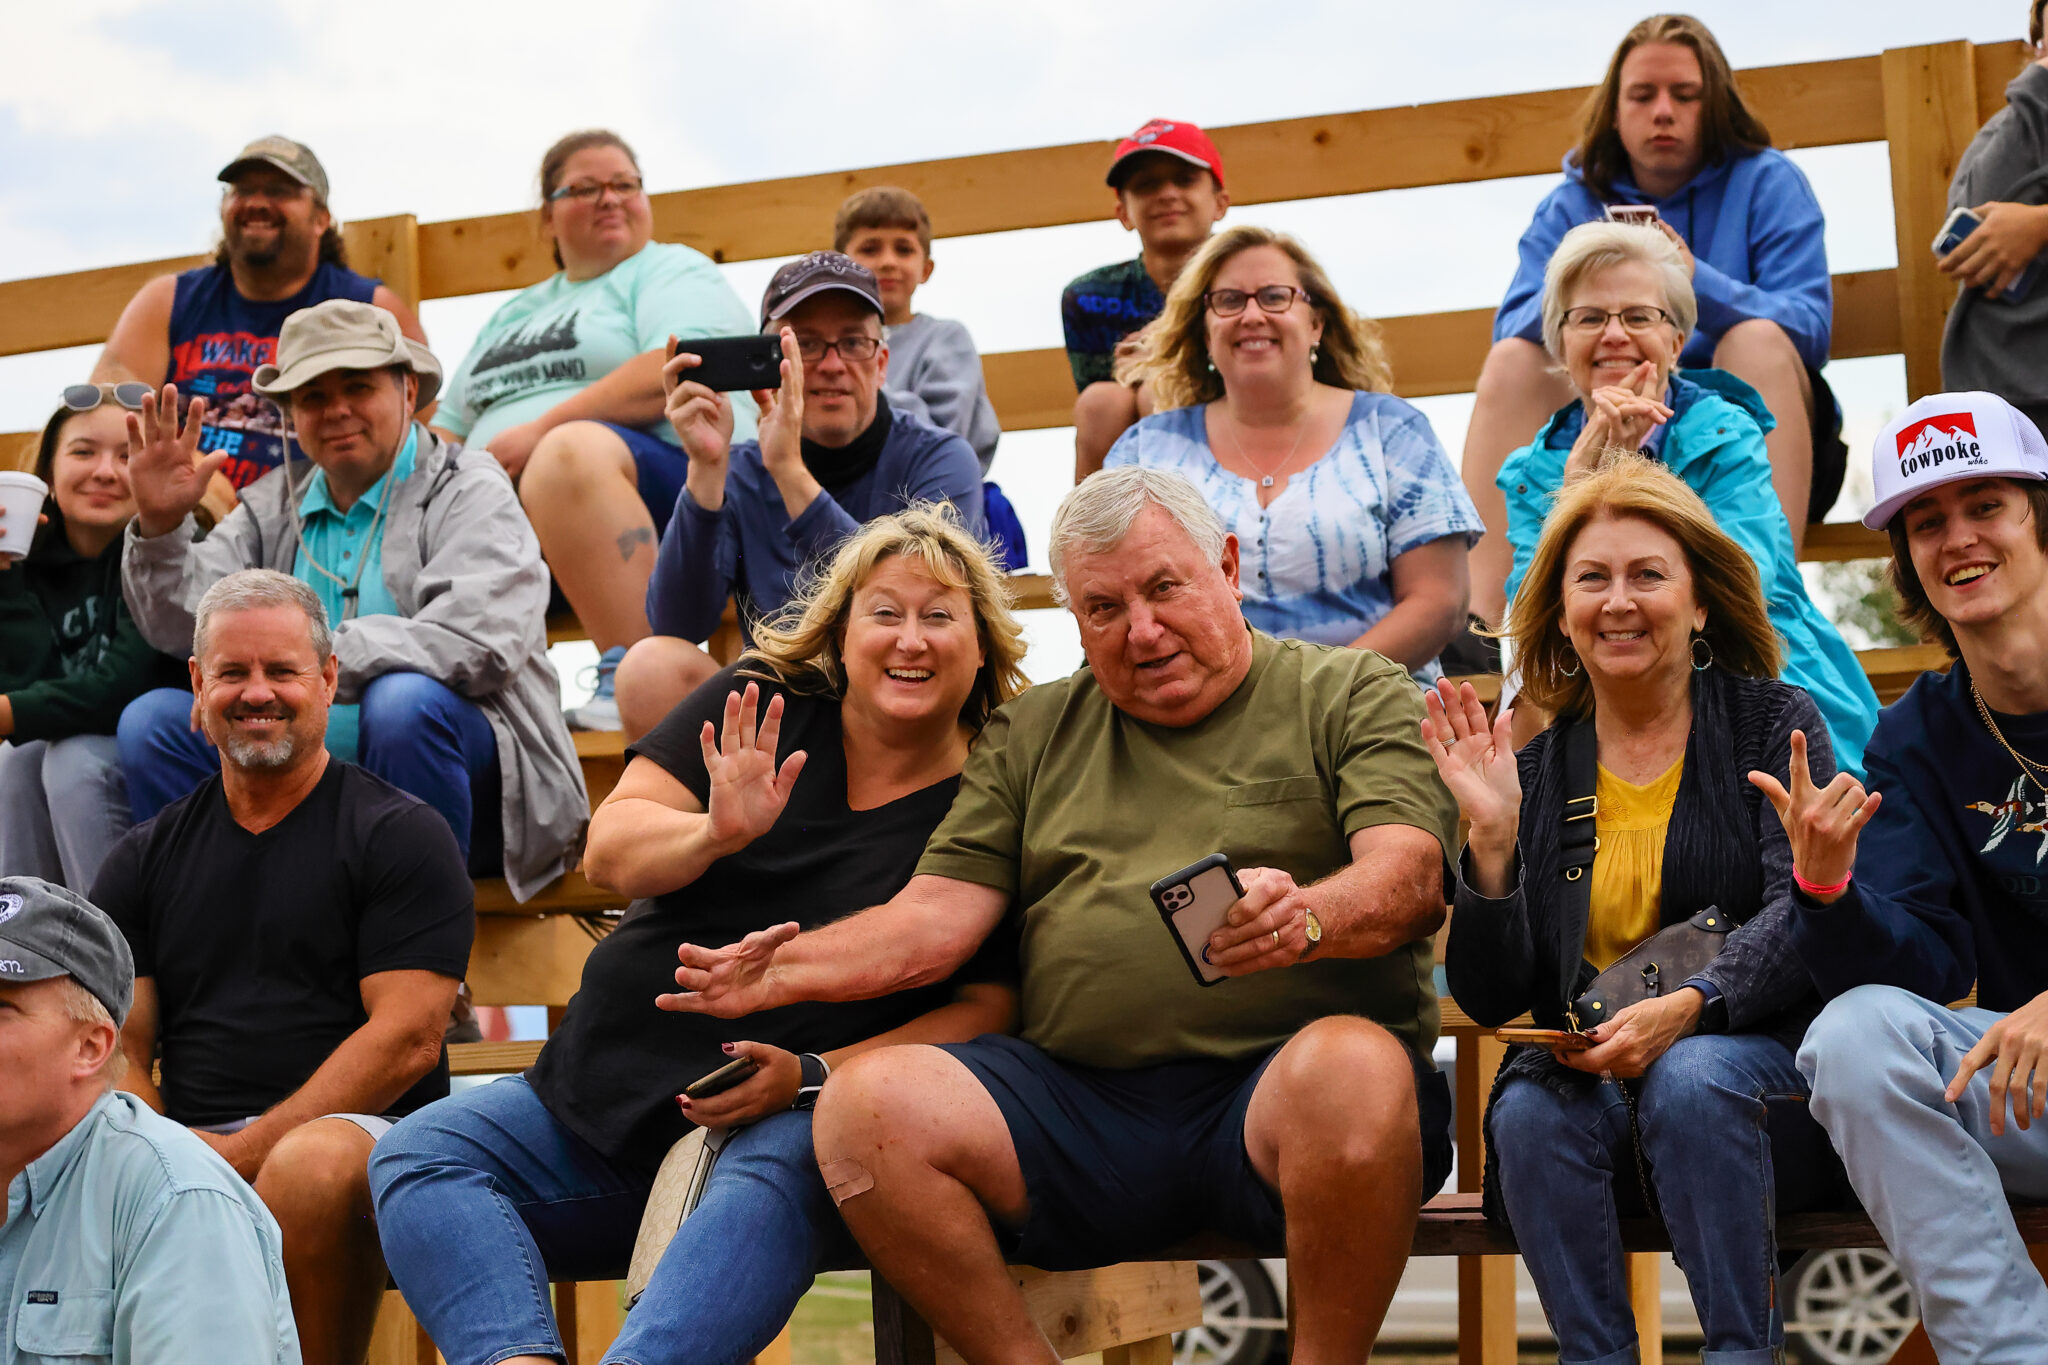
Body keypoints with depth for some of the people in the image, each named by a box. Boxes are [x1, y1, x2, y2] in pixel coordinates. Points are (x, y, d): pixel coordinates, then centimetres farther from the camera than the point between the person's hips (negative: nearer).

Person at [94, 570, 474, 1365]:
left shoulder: (401, 835, 5)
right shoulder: (146, 859, 19)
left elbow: (407, 1038, -6)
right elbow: (116, 1046, 13)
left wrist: (244, 1153, -13)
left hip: (362, 1131, -3)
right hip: (186, 1146, 3)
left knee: (312, 1166, -38)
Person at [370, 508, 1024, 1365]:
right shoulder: (765, 705, 6)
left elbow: (989, 1007, -3)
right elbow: (611, 852, 1)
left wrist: (812, 1075, -16)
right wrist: (716, 834, -22)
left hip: (790, 1126, -4)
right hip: (614, 1093, 4)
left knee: (776, 1180, -38)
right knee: (416, 1156, -16)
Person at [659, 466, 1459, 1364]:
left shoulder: (1350, 693, 9)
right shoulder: (1034, 734, 20)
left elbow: (1411, 878, -8)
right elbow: (937, 916, 12)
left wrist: (1305, 917, -31)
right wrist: (784, 969, -7)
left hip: (1274, 1088, -3)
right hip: (1079, 1104, 3)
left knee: (1350, 1066, -36)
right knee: (865, 1106, -20)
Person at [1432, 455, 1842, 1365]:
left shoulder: (1774, 724, 4)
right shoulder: (1533, 770, 10)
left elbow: (1805, 914, -10)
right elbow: (1490, 1001, 4)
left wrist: (1689, 1007, -28)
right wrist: (1493, 838, -10)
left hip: (1762, 1061, -2)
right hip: (1590, 1072, 2)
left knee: (1689, 1080, -33)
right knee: (1530, 1110, -29)